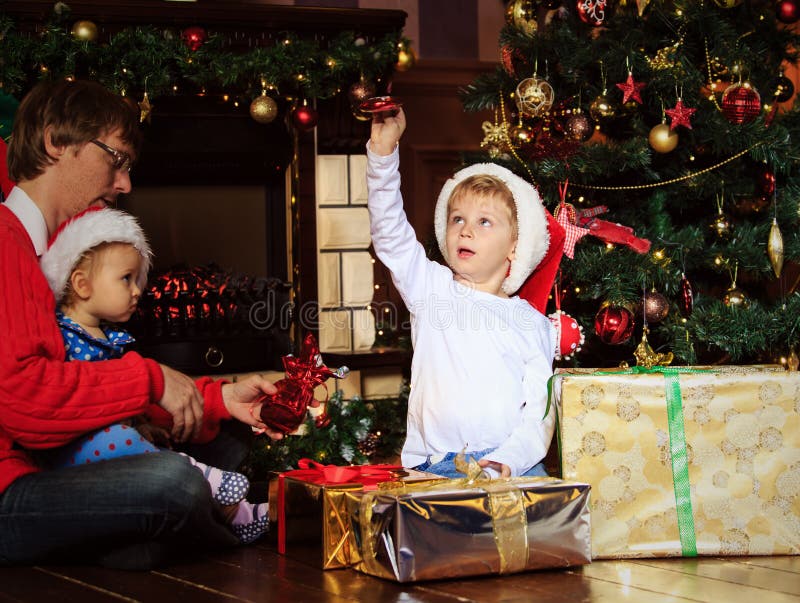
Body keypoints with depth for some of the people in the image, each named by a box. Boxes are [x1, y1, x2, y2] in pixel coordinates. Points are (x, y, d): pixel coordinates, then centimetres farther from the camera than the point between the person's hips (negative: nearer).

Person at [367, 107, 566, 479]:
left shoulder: (533, 324, 12)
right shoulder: (432, 288, 13)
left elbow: (540, 411, 5)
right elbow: (389, 232, 0)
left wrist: (508, 461, -14)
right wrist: (383, 152, -10)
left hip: (510, 466, 1)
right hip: (433, 467, 0)